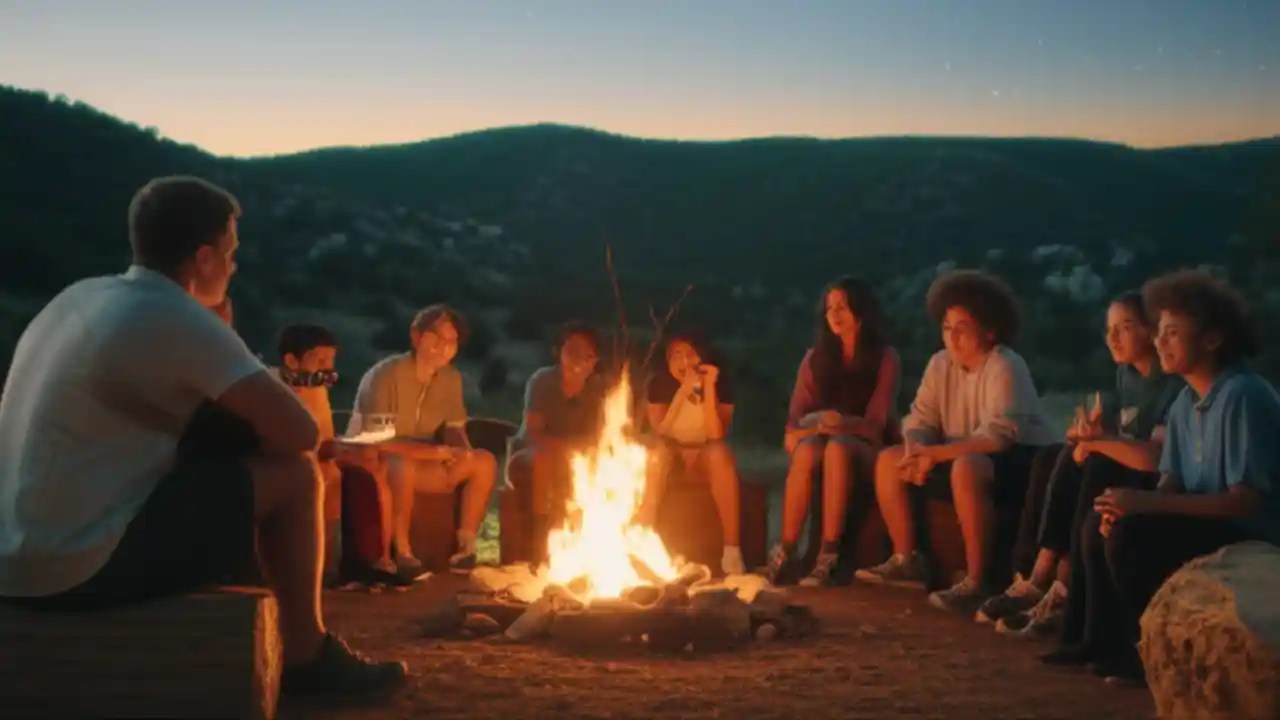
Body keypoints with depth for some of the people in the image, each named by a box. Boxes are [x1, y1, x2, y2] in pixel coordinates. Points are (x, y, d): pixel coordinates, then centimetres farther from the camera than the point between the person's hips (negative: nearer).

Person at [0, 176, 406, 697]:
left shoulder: (81, 297, 11)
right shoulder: (180, 321, -14)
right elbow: (300, 432, -11)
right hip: (79, 568, -9)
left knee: (224, 444, 24)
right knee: (294, 473, -2)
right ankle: (307, 655, 12)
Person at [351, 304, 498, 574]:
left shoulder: (451, 378, -1)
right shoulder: (385, 374, -22)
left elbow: (455, 430, 5)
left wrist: (461, 453, -20)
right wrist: (438, 452, -31)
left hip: (420, 464, 7)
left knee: (484, 461, -12)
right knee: (403, 465, -40)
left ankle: (465, 544, -9)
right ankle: (401, 552, -26)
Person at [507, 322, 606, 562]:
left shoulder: (598, 387, -3)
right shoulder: (542, 380, -13)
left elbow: (597, 436, -5)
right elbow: (534, 434, -20)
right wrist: (570, 446, -35)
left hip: (574, 464, 3)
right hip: (529, 458, -3)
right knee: (544, 456, -38)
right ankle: (541, 539, -36)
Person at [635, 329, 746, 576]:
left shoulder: (721, 384, -12)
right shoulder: (659, 385, -11)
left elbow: (716, 435, -24)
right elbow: (660, 433, -22)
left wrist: (708, 388, -32)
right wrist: (682, 392, -32)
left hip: (704, 453, 0)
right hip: (671, 452, 0)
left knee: (721, 453, -35)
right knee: (657, 451, -35)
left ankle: (732, 550, -34)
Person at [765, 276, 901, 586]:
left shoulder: (886, 358, 1)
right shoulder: (816, 357, 11)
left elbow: (875, 425, -7)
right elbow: (795, 418, 6)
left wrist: (844, 424, -27)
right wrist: (804, 431, -18)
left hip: (863, 449, -2)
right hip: (818, 442, 2)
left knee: (837, 447, -38)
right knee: (806, 450, -35)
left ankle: (829, 555, -40)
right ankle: (785, 550, -35)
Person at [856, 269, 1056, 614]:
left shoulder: (1005, 366, -21)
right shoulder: (940, 364, 2)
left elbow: (998, 436, -31)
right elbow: (920, 420, 1)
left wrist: (935, 453, -30)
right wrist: (918, 451, -23)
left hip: (1022, 463, -8)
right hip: (964, 458, 8)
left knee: (967, 467, -39)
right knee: (889, 460, -2)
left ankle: (976, 582, -32)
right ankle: (906, 560, 7)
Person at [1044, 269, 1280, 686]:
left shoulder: (1242, 396, -21)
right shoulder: (1187, 401, 5)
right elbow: (1173, 482, 8)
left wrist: (1148, 503, -28)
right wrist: (1131, 506, -14)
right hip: (1209, 527, 9)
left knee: (1129, 536, -25)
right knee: (1098, 525, 8)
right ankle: (1106, 639, 17)